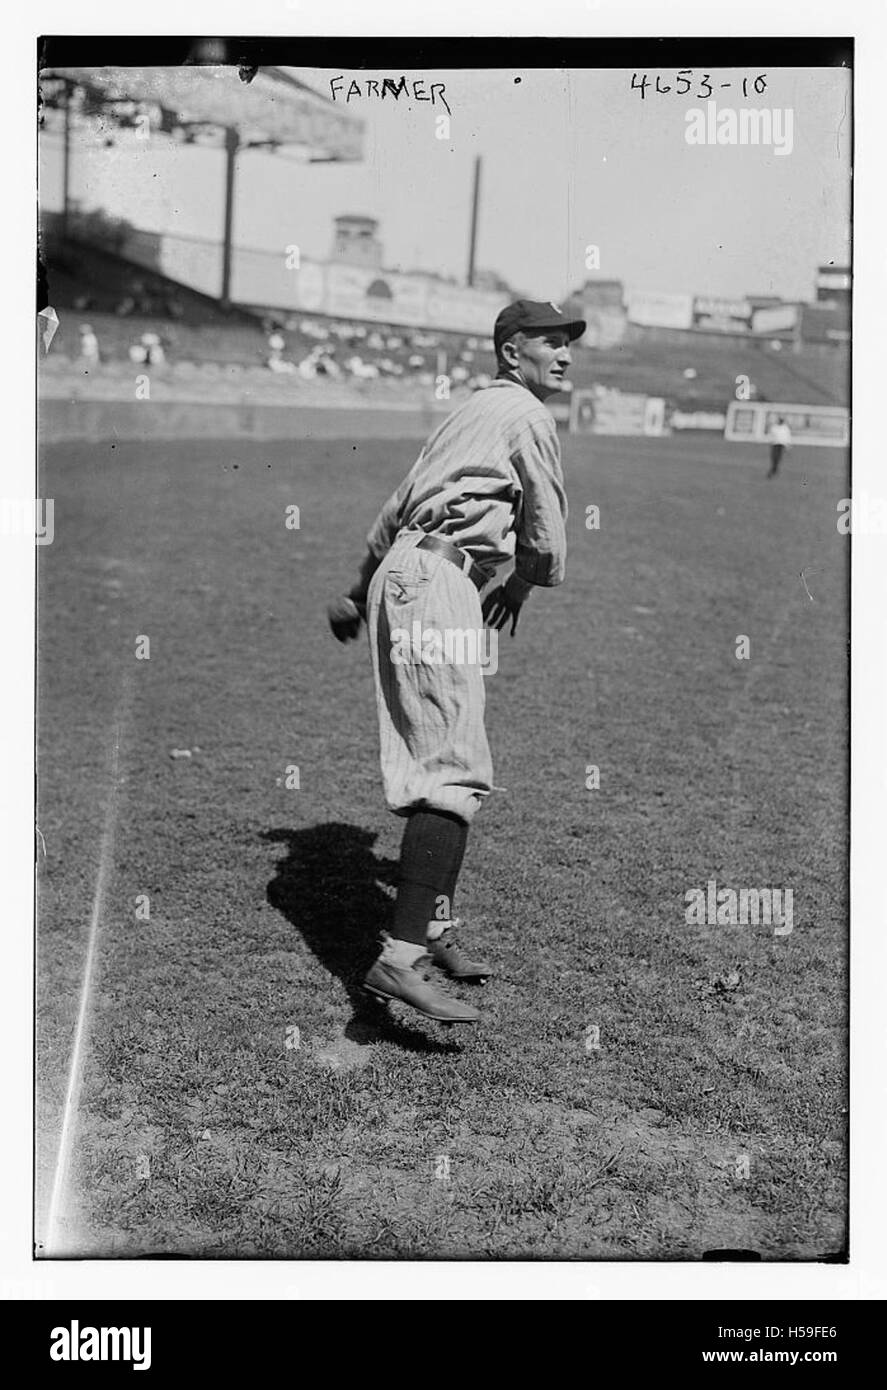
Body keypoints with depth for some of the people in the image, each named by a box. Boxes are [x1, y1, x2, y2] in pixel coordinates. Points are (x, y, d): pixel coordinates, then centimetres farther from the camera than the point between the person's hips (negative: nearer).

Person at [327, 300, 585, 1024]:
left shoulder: (472, 410, 27)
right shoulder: (526, 415, -2)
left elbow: (394, 510, 32)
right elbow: (547, 536, -1)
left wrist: (358, 592, 40)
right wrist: (522, 584, 20)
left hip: (401, 574, 10)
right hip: (436, 579, -10)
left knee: (458, 768, 15)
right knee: (454, 772, -20)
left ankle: (435, 925, 23)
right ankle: (401, 957, -28)